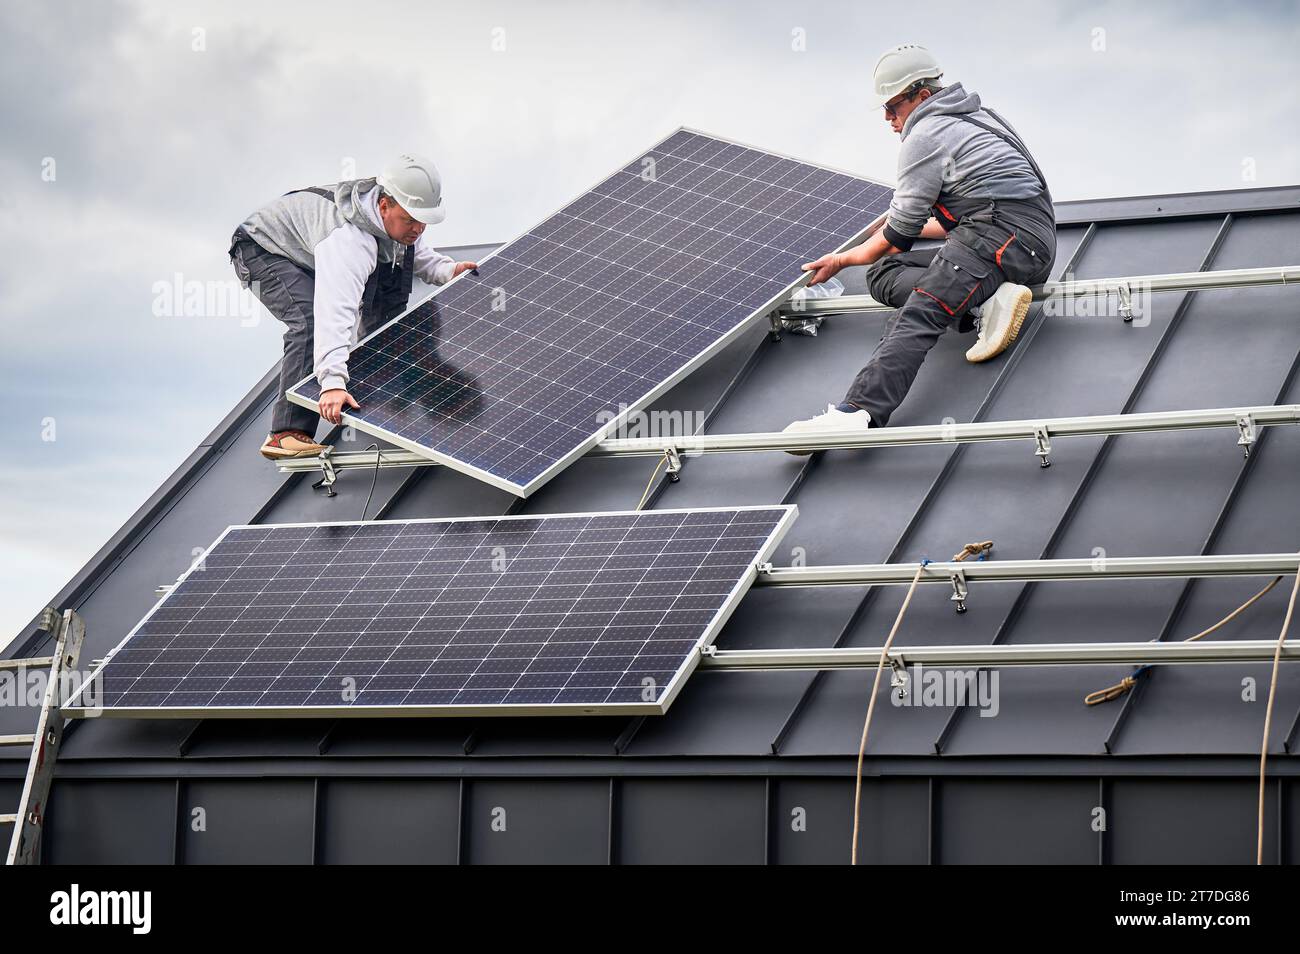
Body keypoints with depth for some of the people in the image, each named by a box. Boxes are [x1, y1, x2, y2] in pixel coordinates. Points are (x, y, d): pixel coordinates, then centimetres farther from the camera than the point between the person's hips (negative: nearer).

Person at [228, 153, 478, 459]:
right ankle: (287, 433, -33)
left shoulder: (398, 218, -14)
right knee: (311, 322, -32)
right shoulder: (349, 239, -43)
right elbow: (335, 309, -55)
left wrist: (446, 270, -12)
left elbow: (415, 251, 10)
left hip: (308, 248, 9)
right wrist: (333, 382, -65)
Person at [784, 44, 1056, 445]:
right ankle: (986, 302, -13)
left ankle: (858, 410, -50)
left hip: (1004, 234, -10)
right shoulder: (975, 117, 28)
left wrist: (842, 260, 18)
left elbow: (897, 236, 2)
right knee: (883, 273, 11)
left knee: (918, 317, -27)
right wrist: (916, 223, 53)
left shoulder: (925, 137, -2)